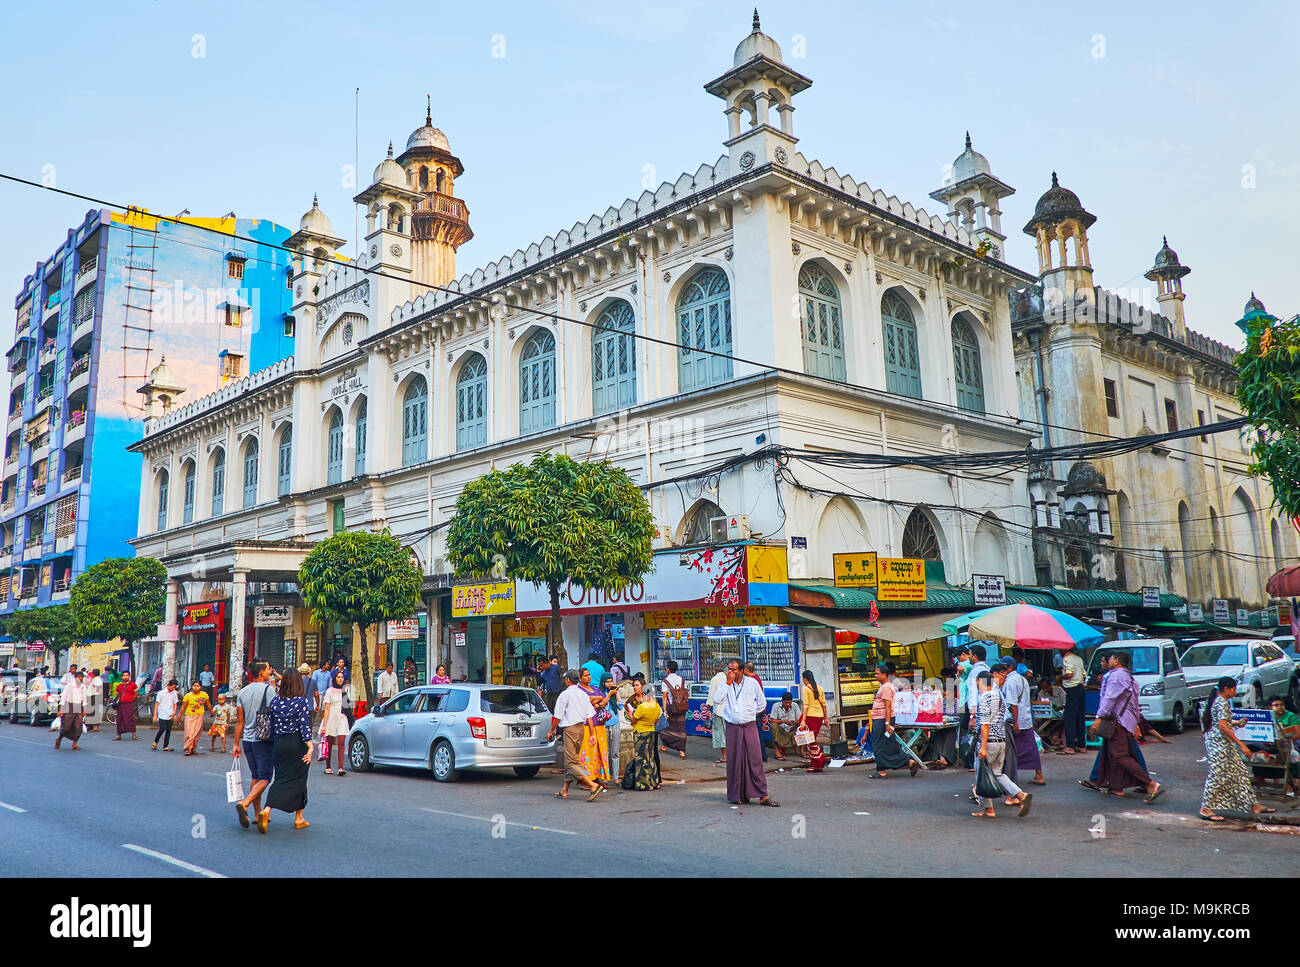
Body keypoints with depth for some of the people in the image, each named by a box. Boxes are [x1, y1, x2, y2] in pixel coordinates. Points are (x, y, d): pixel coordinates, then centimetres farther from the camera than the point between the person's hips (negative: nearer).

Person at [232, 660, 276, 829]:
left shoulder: (242, 692, 9)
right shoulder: (268, 689, -10)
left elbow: (239, 721, 9)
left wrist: (236, 743, 13)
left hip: (247, 739, 7)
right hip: (264, 739, -7)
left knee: (255, 777, 14)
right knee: (265, 778, -3)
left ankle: (258, 814, 16)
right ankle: (244, 804, -22)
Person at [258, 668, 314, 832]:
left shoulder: (274, 701, 4)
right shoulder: (302, 702, -9)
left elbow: (271, 725, 9)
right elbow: (305, 726, -14)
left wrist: (272, 744, 17)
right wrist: (310, 747, -15)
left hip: (278, 743, 4)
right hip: (297, 744, -4)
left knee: (280, 780, 8)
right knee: (298, 780, 7)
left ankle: (266, 811, -14)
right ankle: (298, 819, 15)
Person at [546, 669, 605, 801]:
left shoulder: (565, 694, -9)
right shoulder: (583, 694, 10)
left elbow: (558, 716, -8)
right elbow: (590, 716, 7)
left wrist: (551, 731, 4)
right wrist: (592, 734, 9)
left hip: (570, 729, -8)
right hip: (582, 728, 8)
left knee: (571, 762, -8)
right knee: (571, 760, 16)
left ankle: (593, 785, -21)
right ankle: (565, 790, 21)